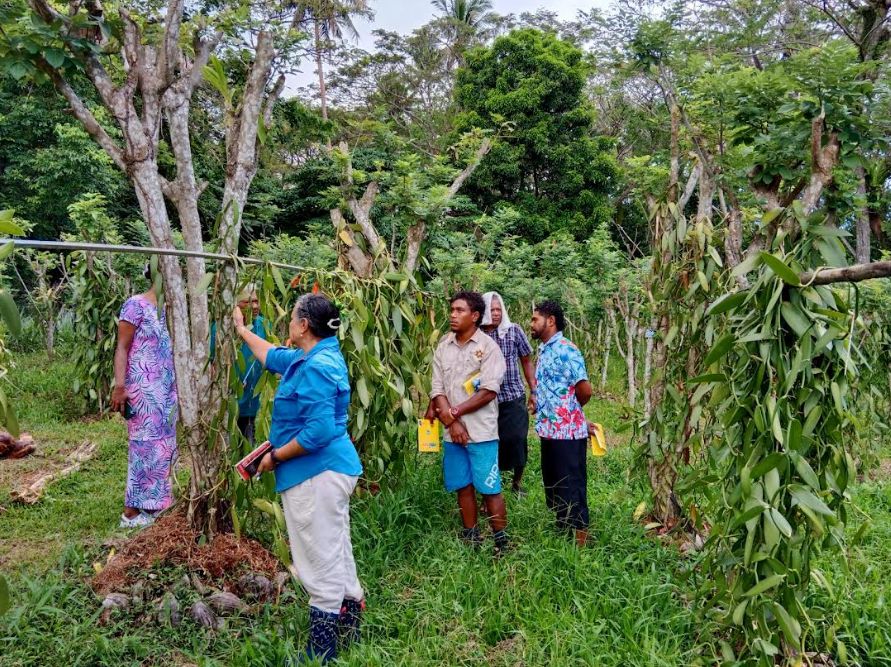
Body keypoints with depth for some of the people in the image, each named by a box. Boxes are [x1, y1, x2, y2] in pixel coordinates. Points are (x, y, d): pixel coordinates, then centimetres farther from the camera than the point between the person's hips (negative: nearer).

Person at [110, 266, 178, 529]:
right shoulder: (136, 305, -8)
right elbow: (122, 348, -11)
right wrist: (119, 386, -19)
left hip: (167, 389, 8)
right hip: (143, 390, -8)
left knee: (164, 445, 10)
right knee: (146, 446, -5)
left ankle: (153, 503, 21)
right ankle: (132, 512, 4)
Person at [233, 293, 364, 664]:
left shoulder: (316, 367, -21)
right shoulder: (316, 357, 11)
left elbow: (319, 430, -27)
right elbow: (272, 357, 30)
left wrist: (275, 456, -15)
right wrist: (243, 331, 39)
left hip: (316, 475, -11)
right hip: (329, 471, 11)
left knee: (320, 565, -1)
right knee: (336, 557, 19)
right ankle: (348, 636, 32)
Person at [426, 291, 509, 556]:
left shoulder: (488, 347, -7)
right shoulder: (443, 347, 8)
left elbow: (488, 392, -14)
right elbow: (437, 389, 3)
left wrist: (454, 412, -11)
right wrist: (451, 422, -10)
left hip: (481, 432, -5)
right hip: (452, 433, 5)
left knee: (489, 488, -1)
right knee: (463, 487, 12)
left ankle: (501, 543, 12)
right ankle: (471, 540, 25)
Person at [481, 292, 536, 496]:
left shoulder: (514, 330, -2)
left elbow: (527, 362, 5)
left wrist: (534, 391, 3)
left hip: (514, 399, 0)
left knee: (517, 442, 4)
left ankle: (517, 483, 30)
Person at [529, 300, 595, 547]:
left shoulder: (565, 350, -15)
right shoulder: (544, 350, 13)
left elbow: (585, 390, -17)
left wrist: (570, 411, 0)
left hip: (567, 432, -9)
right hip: (549, 430, 9)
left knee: (572, 487, 1)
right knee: (552, 485, 17)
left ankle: (580, 540, 12)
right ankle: (562, 533, 30)